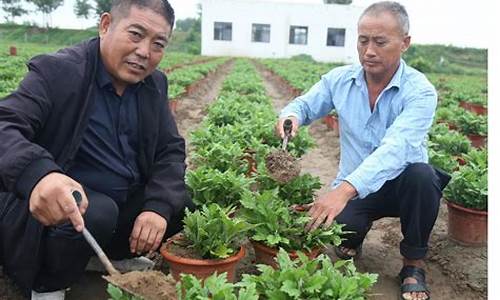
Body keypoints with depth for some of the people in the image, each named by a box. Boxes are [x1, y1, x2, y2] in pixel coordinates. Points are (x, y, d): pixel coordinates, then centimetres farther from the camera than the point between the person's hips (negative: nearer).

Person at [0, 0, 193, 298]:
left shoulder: (155, 83, 3)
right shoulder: (56, 71, -16)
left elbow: (171, 149, 2)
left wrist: (159, 205, -17)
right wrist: (37, 172, -52)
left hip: (126, 203, 7)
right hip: (58, 204, -6)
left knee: (189, 205, -7)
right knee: (96, 213, -34)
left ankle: (107, 257, 13)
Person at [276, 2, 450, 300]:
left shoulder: (420, 92, -19)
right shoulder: (340, 79, -4)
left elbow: (395, 147, -34)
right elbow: (305, 105, 7)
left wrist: (345, 189, -49)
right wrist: (291, 115, -20)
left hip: (401, 185, -1)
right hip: (352, 187, 2)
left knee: (421, 175, -35)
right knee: (339, 228, -30)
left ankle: (414, 263, -9)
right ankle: (353, 238, 12)